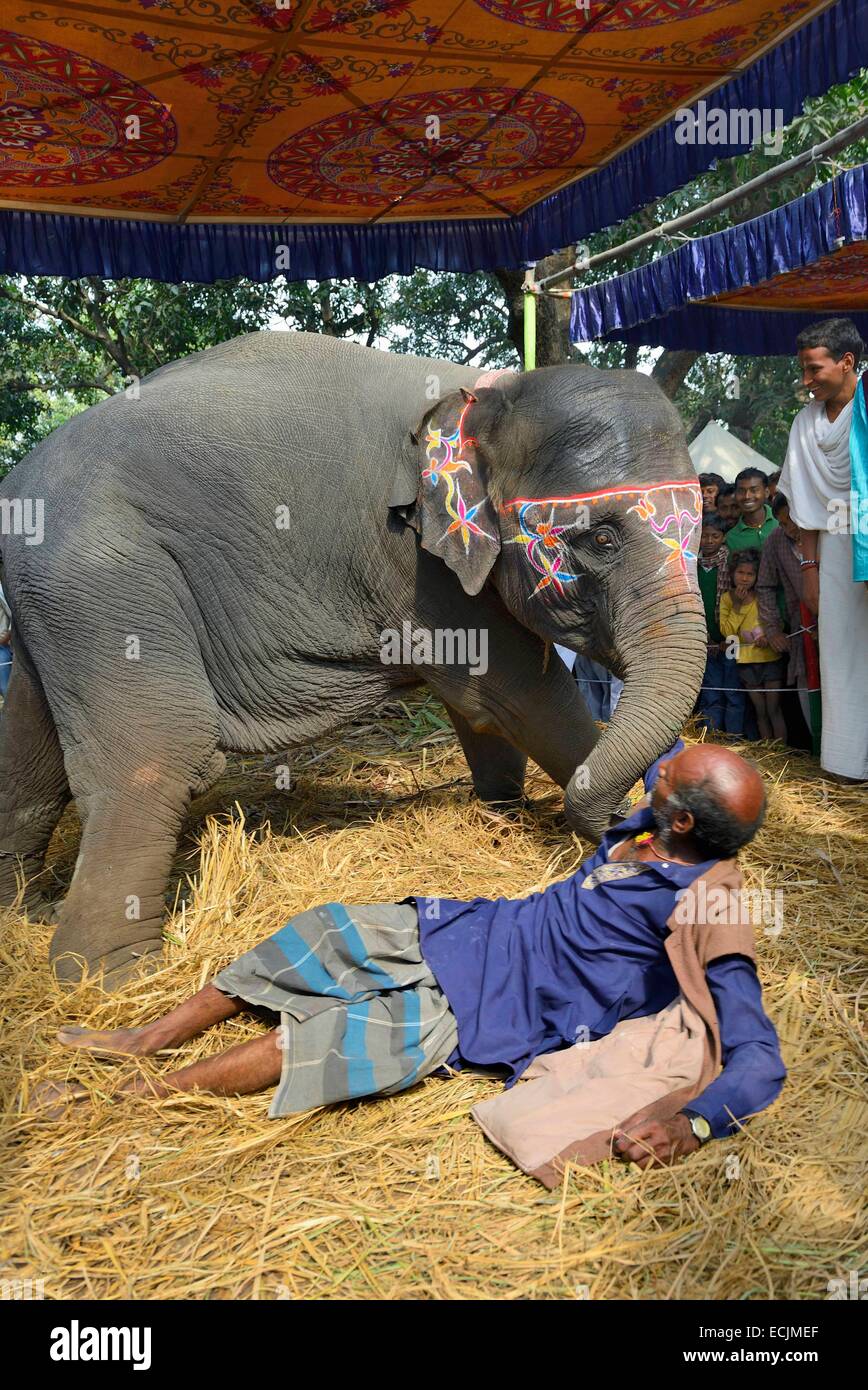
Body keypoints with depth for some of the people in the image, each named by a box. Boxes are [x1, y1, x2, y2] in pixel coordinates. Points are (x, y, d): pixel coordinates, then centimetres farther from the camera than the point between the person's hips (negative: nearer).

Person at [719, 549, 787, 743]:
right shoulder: (727, 598, 0)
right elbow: (727, 631, -8)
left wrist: (768, 636, -17)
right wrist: (737, 605, -15)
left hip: (770, 657, -2)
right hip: (746, 662, 2)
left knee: (773, 709, -2)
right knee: (760, 711, 11)